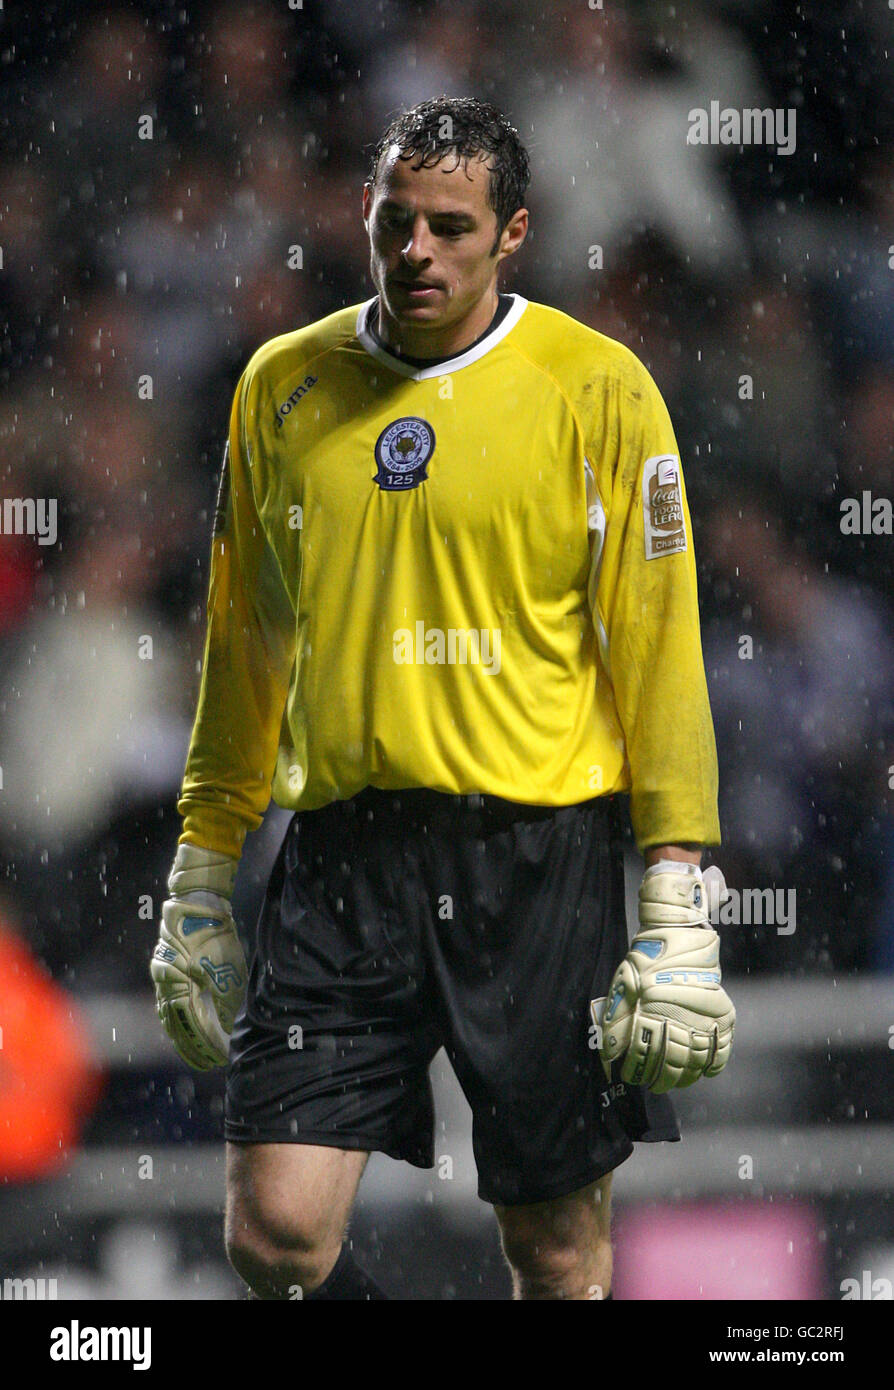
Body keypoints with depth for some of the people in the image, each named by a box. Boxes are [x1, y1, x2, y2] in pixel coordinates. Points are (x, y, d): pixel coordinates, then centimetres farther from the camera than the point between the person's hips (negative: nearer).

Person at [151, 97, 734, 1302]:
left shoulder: (597, 390, -2)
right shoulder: (283, 386, 9)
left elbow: (658, 655, -3)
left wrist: (679, 914, -8)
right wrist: (200, 885, 17)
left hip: (541, 852, -3)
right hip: (343, 854, 3)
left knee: (559, 1247, 2)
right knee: (276, 1233, -8)